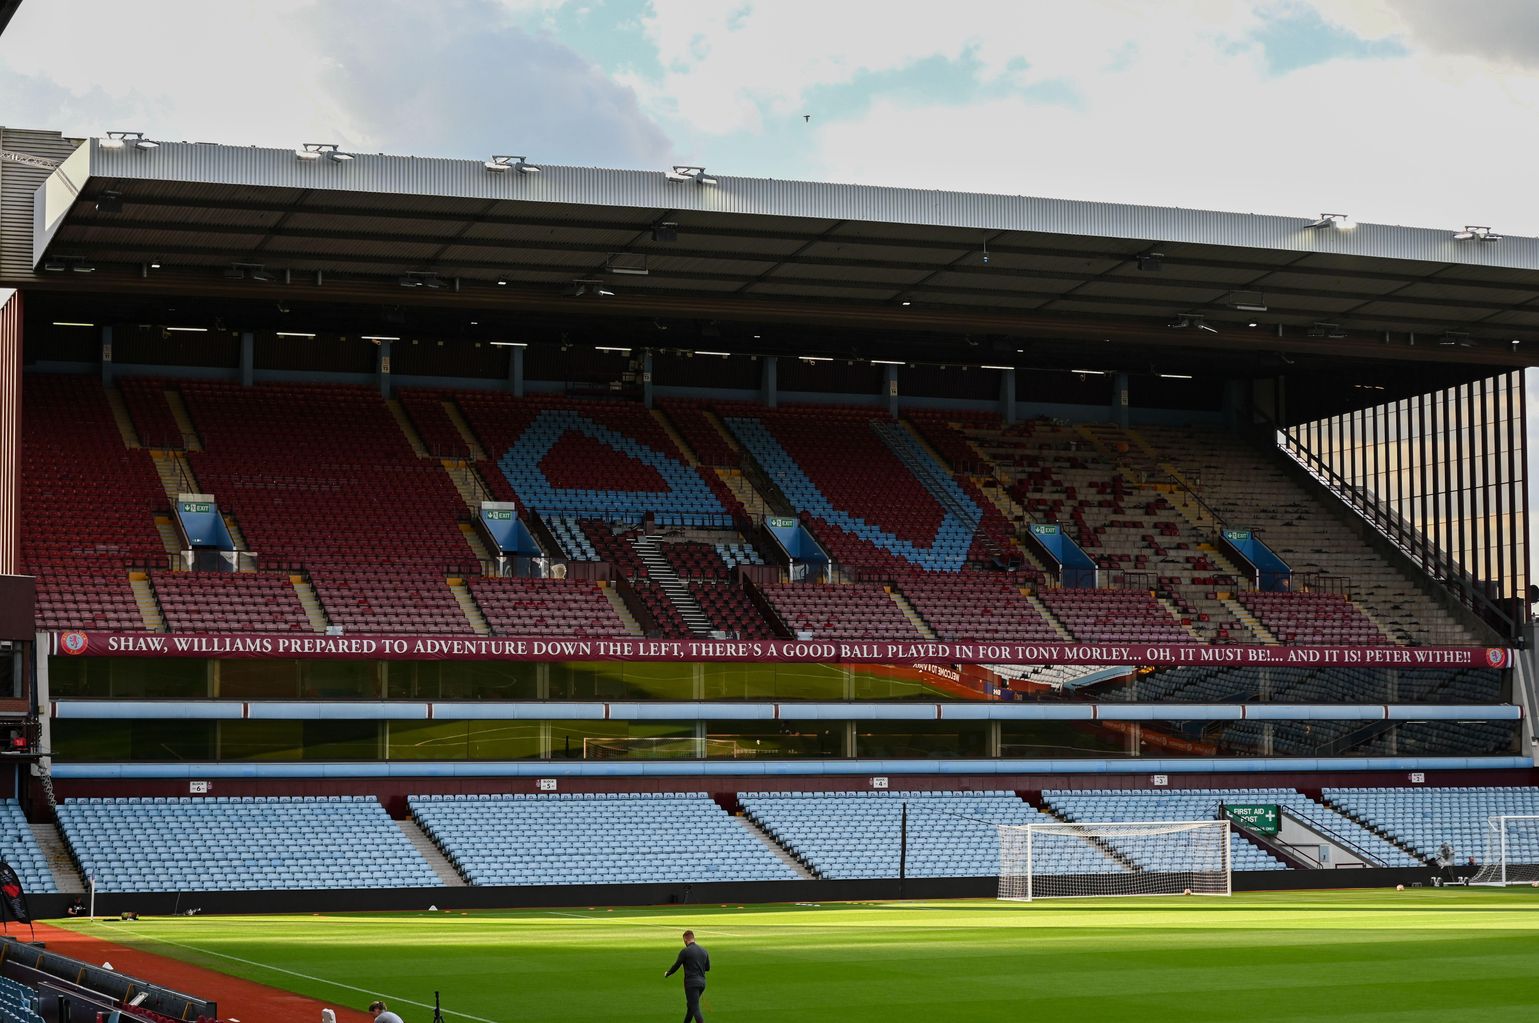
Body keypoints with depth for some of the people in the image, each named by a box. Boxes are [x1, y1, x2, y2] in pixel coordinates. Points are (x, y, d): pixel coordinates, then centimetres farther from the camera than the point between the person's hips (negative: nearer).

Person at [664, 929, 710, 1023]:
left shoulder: (685, 951, -10)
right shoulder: (704, 951, 8)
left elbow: (676, 966, -2)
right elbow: (707, 968, 17)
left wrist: (667, 974, 17)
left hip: (691, 983, -7)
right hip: (702, 982, 7)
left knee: (695, 1009, -9)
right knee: (690, 1005, 25)